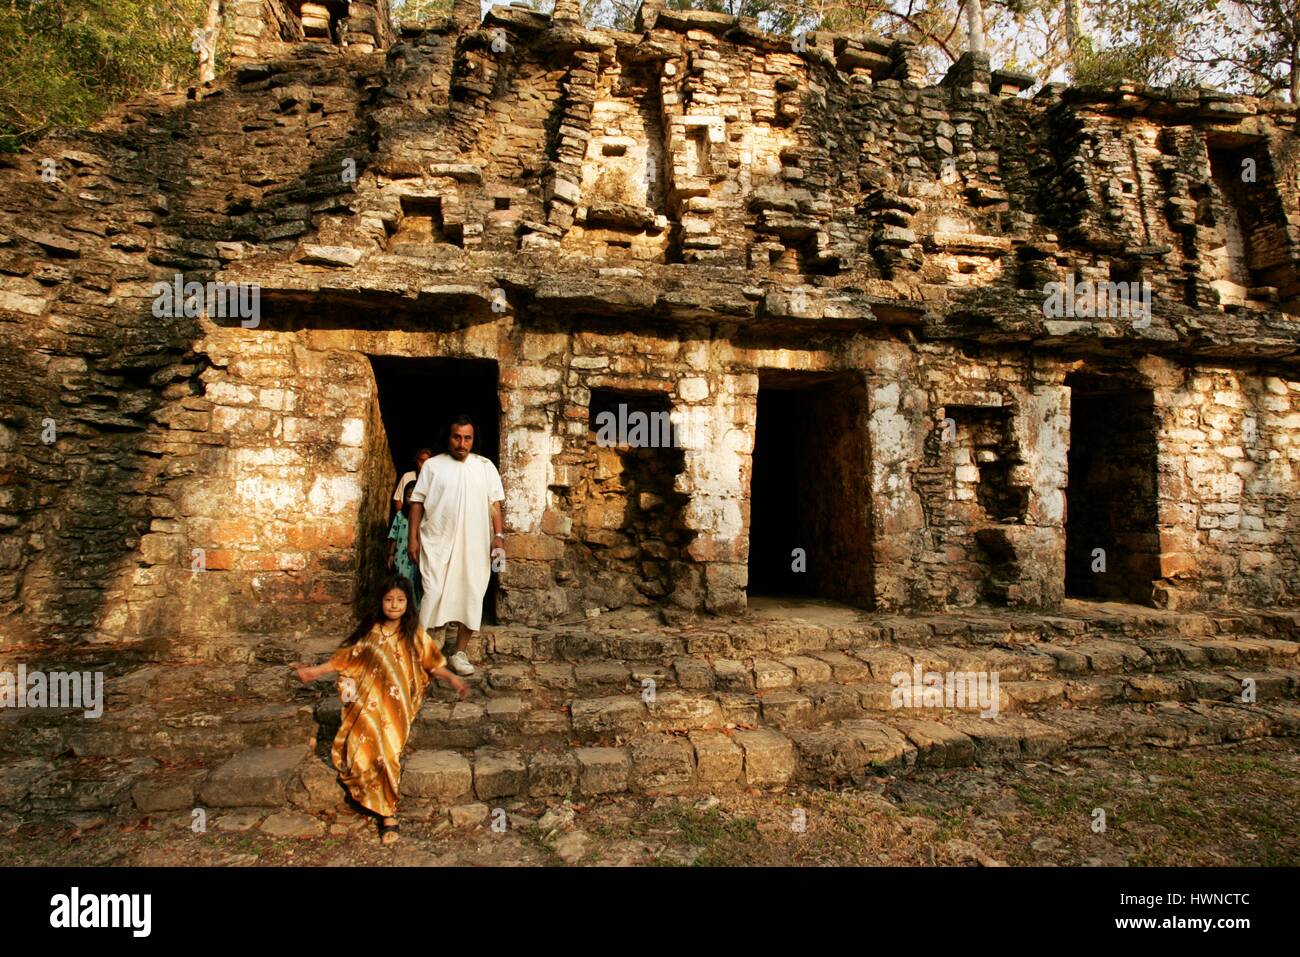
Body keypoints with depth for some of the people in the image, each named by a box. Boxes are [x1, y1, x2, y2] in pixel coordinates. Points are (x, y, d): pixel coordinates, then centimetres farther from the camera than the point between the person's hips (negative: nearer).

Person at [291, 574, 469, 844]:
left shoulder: (415, 635, 0)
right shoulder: (369, 631, 6)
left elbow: (434, 665, 1)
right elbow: (345, 658, 12)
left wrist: (455, 681, -13)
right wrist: (314, 671, 6)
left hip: (397, 703, -3)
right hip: (369, 702, 3)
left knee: (386, 748, -22)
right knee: (359, 746, -20)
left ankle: (387, 812, -7)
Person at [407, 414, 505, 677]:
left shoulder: (486, 466, 9)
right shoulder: (433, 465, 6)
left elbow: (495, 503, 7)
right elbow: (417, 502, 5)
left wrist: (499, 535, -4)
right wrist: (413, 538, -2)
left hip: (474, 545, 2)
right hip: (438, 542, -2)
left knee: (472, 596, 4)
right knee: (434, 594, -7)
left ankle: (459, 653, 15)